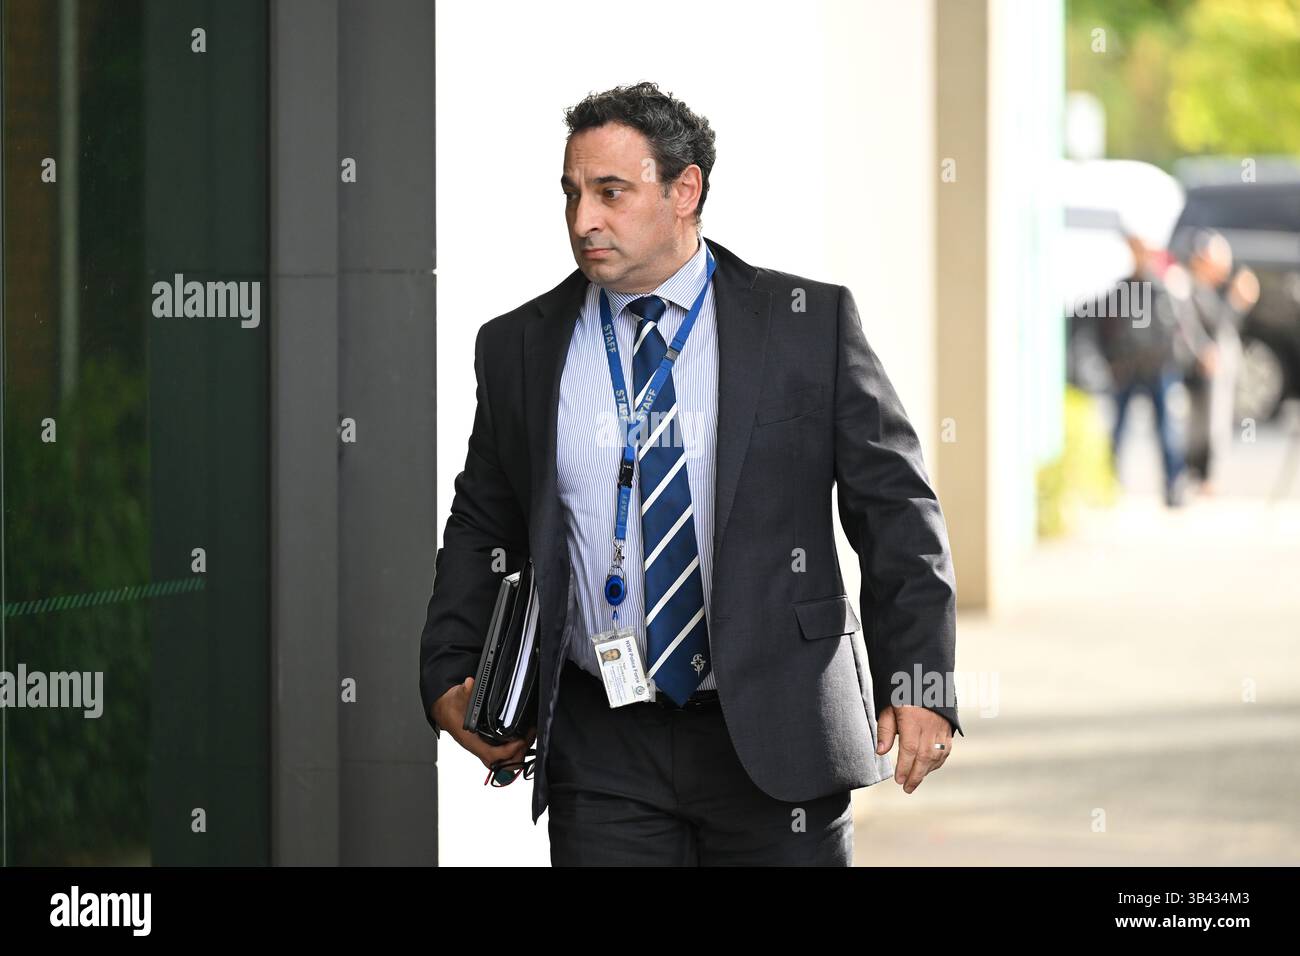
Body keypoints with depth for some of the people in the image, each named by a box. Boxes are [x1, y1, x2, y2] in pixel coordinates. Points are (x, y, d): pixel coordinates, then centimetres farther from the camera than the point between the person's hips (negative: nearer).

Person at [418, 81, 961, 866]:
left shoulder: (810, 323, 1)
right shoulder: (518, 349, 7)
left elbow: (896, 510, 0)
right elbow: (481, 530, 16)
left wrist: (920, 684, -8)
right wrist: (449, 678, 3)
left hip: (775, 738, -2)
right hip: (602, 753, 2)